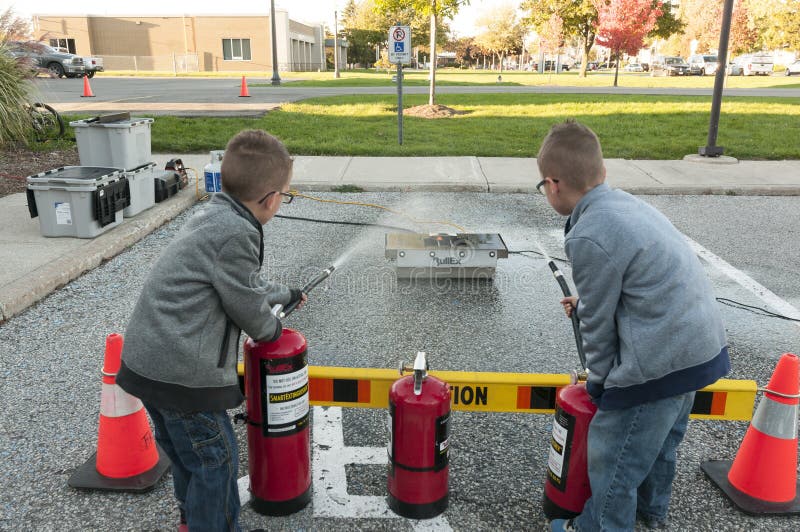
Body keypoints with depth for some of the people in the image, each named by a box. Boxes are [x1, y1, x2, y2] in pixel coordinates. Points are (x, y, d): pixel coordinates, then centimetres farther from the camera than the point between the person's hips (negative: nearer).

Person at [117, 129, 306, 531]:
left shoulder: (214, 217, 11)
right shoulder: (237, 234, -21)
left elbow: (245, 283, 25)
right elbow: (247, 304, -12)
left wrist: (286, 294, 40)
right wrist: (271, 329, 10)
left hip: (146, 359, 11)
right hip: (181, 372, -10)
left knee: (183, 450, 27)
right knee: (214, 458, 8)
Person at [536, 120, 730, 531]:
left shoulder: (589, 237, -22)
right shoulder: (628, 204, 6)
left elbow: (598, 324, -12)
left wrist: (599, 381, 2)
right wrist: (588, 302, 24)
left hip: (659, 364, -10)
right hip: (704, 348, 10)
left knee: (611, 457, 9)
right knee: (661, 438, 30)